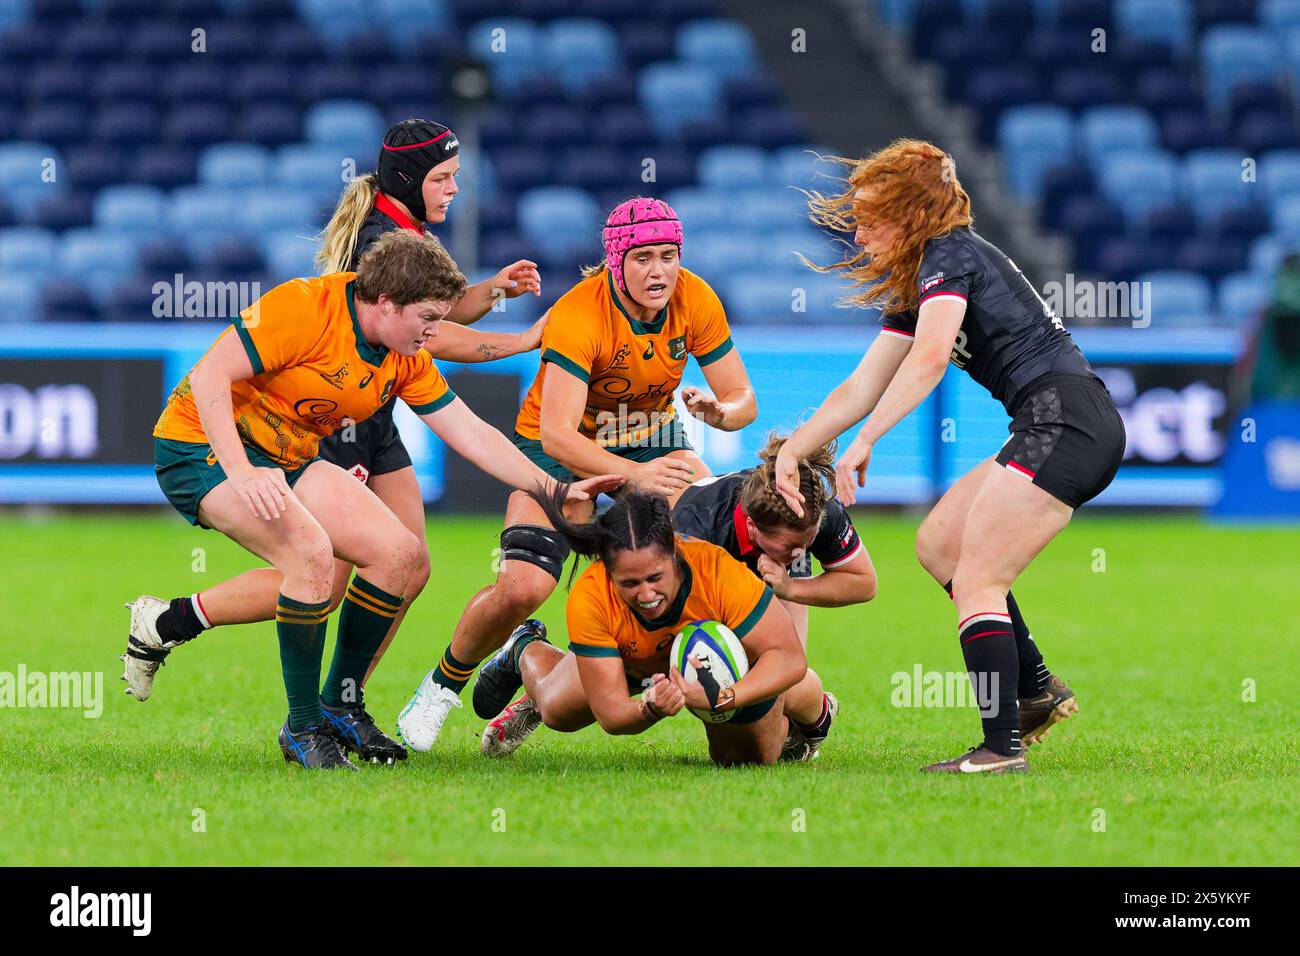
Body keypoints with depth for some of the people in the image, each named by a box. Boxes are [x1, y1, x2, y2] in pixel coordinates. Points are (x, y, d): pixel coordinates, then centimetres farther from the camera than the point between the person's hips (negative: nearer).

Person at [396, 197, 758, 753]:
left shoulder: (696, 302, -17)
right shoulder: (578, 316, -31)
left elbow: (742, 399, -9)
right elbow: (557, 433, -39)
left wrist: (718, 410, -33)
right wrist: (634, 475, -52)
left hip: (652, 439, 5)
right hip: (562, 451, -5)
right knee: (522, 587, -22)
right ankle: (443, 684, 6)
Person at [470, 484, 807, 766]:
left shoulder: (717, 570, -46)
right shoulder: (588, 601, -41)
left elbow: (790, 657, -41)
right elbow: (611, 714, -36)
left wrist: (722, 700, -57)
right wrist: (651, 708, -60)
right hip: (635, 661, 1)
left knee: (748, 759, -3)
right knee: (558, 711, 15)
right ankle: (527, 652, 50)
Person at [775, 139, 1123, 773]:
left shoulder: (950, 257, -6)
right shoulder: (914, 289, 22)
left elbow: (930, 359, -23)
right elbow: (861, 390, 26)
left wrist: (865, 442, -25)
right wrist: (792, 452, 22)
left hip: (1065, 417, -10)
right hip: (1056, 431, 10)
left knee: (976, 581, -10)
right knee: (938, 542, 16)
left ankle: (1002, 745, -14)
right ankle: (1036, 690, 15)